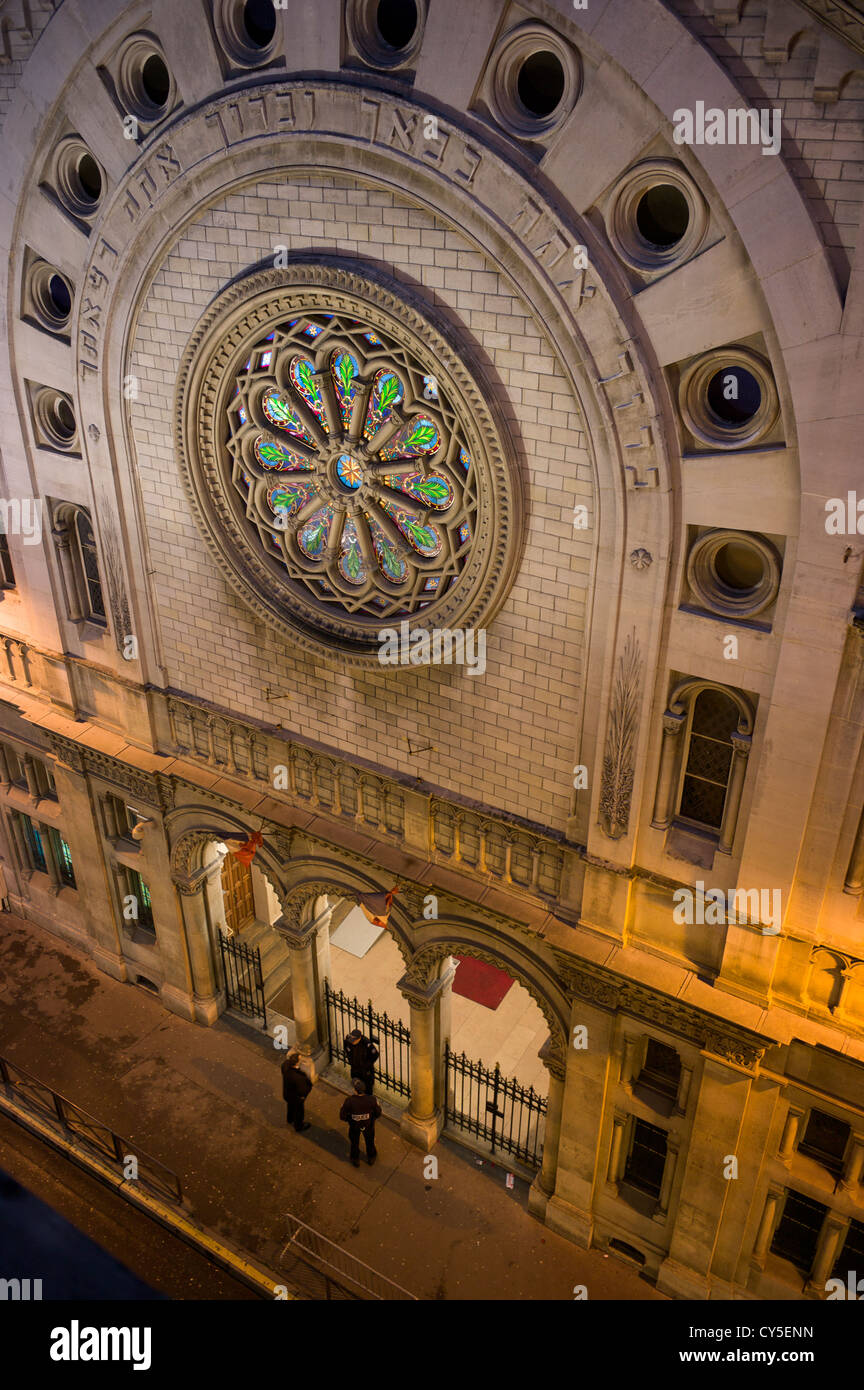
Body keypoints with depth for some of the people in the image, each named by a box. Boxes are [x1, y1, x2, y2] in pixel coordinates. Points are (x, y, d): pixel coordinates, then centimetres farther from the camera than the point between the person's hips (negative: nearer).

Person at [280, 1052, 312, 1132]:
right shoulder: (298, 1077, -47)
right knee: (298, 1111, 26)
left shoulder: (285, 1065, -29)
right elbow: (303, 1092, -32)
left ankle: (290, 1119, 66)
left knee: (290, 1106, 37)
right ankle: (299, 1127, 54)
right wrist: (309, 1084, -18)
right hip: (296, 1098, -6)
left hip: (287, 1094, 6)